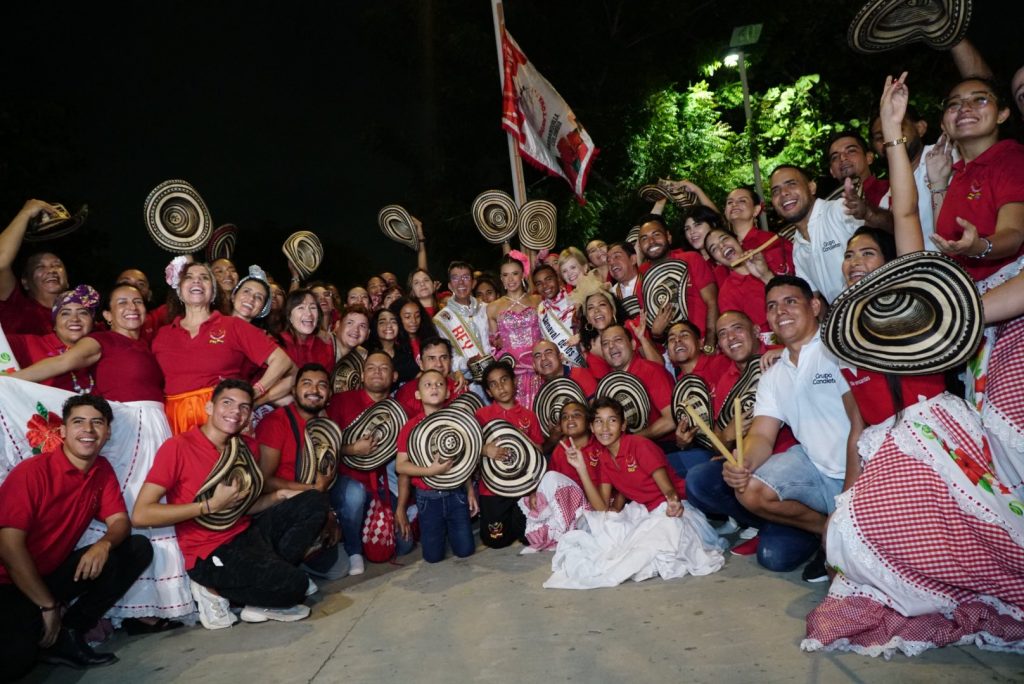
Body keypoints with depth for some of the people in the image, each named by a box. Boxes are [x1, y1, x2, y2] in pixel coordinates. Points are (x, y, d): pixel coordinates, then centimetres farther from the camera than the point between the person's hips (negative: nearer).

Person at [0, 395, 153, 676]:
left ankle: (68, 634, -8)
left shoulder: (103, 470, 0)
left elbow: (120, 521, 0)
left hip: (55, 573, 7)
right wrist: (48, 606, -18)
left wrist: (104, 544, -26)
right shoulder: (32, 471, -19)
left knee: (139, 548, -10)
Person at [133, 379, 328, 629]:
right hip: (211, 553, -7)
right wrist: (211, 505, -20)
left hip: (247, 533, 7)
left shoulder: (246, 447, 6)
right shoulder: (178, 447, -13)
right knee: (294, 584, -22)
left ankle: (271, 573, -5)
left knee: (315, 502, 1)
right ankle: (216, 590, 1)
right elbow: (140, 515, -19)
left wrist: (278, 496, -2)